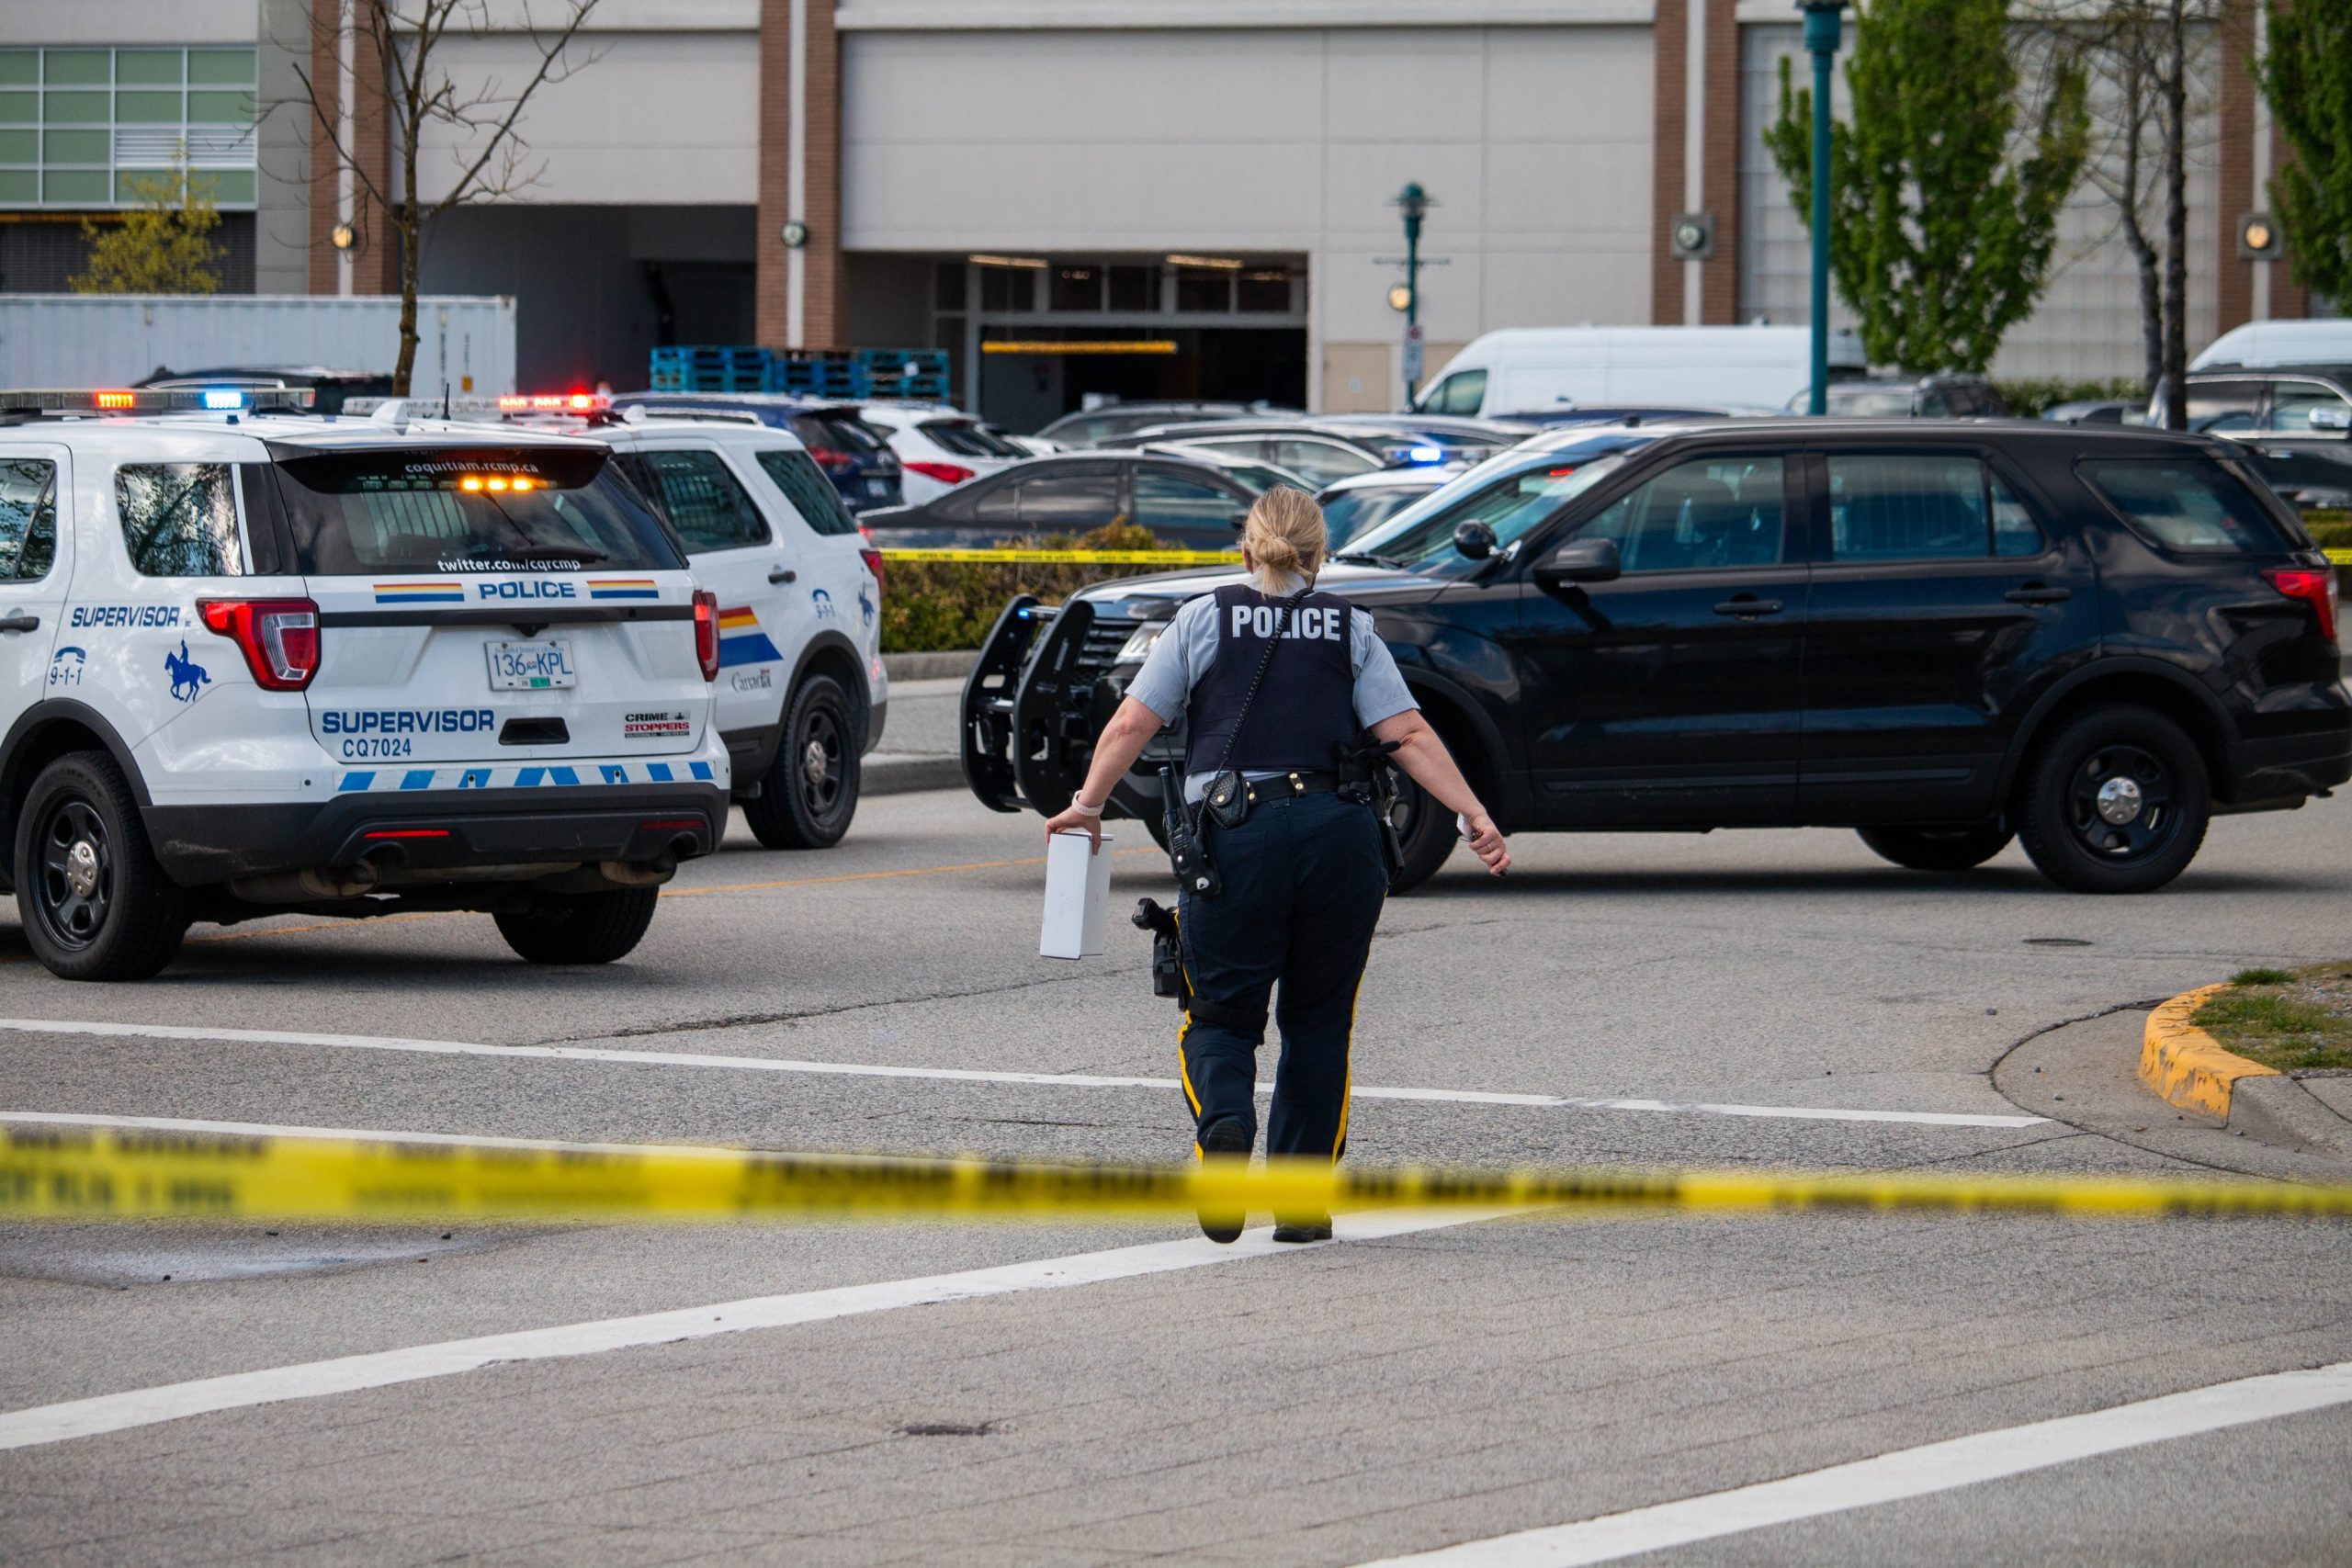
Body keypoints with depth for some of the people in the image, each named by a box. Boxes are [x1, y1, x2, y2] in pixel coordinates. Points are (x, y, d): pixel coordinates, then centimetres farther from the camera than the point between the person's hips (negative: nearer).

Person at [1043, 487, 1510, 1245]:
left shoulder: (1203, 621, 9)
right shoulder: (1352, 631, 11)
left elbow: (1131, 726, 2)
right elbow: (1408, 735, -1)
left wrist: (1087, 805, 9)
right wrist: (1476, 817, -4)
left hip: (1232, 838, -1)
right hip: (1336, 833, 1)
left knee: (1221, 1012, 9)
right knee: (1319, 1020, 14)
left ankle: (1223, 1125, -23)